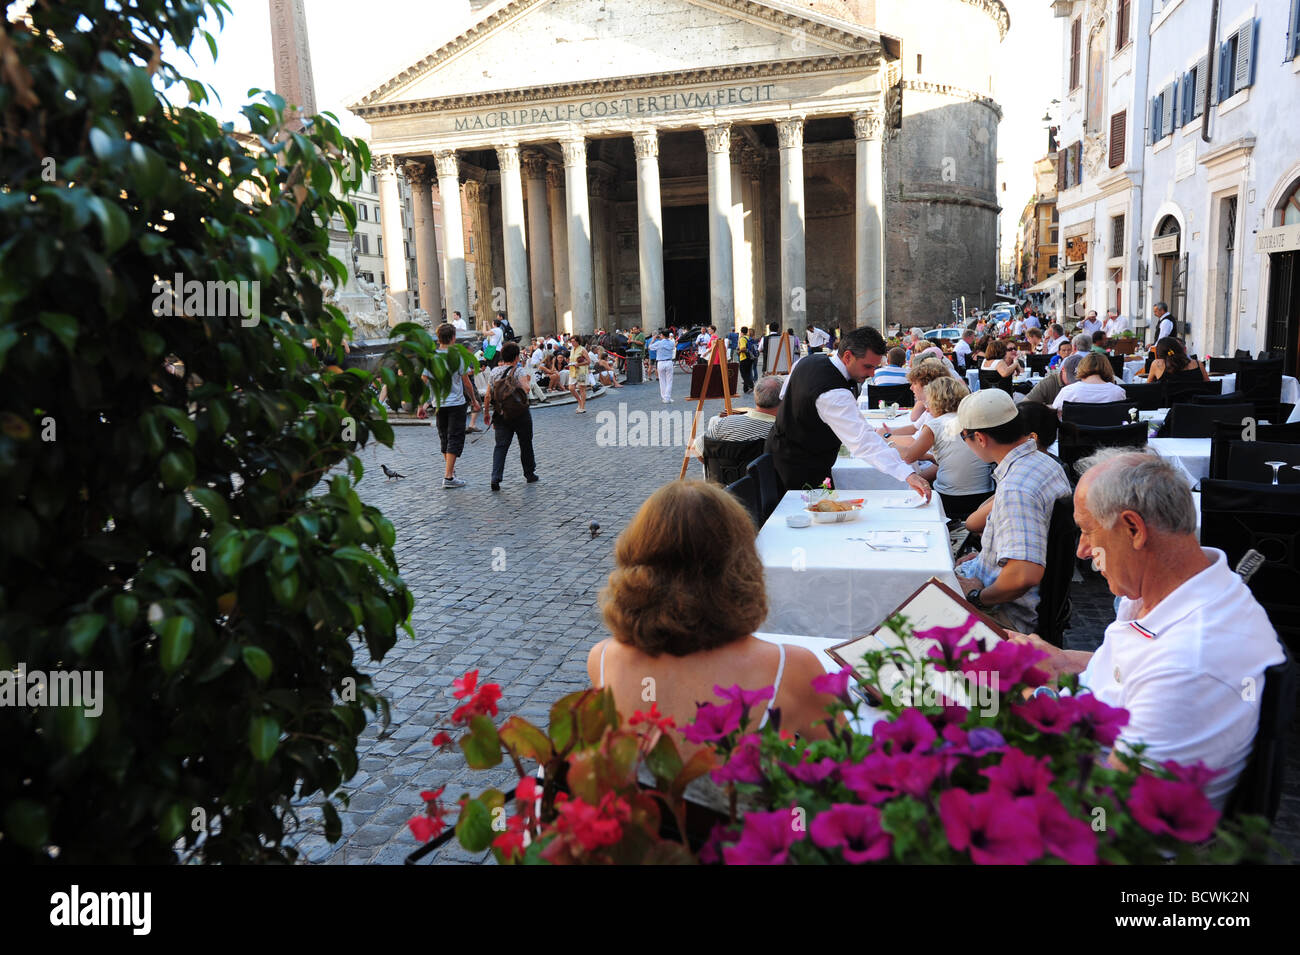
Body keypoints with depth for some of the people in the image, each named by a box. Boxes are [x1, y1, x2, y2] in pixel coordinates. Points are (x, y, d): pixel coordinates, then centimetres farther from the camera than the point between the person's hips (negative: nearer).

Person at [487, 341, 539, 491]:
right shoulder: (520, 371, -8)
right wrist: (528, 380, -2)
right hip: (520, 414, -3)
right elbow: (525, 389, -23)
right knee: (525, 444, 14)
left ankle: (496, 478, -14)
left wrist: (486, 413, 11)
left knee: (501, 445, -1)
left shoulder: (494, 372, 5)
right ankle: (529, 474, 27)